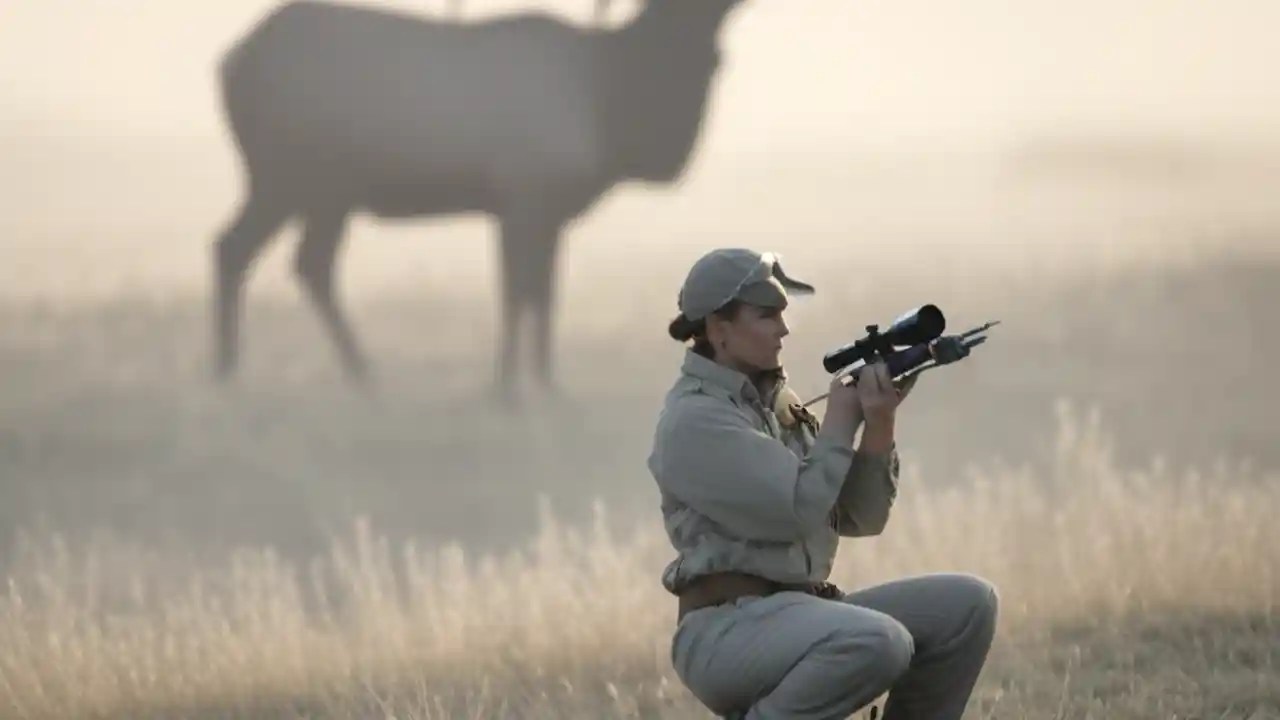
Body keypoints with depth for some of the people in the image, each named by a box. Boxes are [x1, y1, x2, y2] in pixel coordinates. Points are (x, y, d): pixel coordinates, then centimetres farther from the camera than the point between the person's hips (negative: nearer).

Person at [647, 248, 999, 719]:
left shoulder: (776, 403, 16)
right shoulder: (694, 419, -10)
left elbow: (860, 518, 13)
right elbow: (799, 512, -18)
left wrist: (880, 423, -2)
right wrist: (840, 419, -5)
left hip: (806, 614, 9)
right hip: (728, 630, -9)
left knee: (967, 605, -3)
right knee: (877, 643, -35)